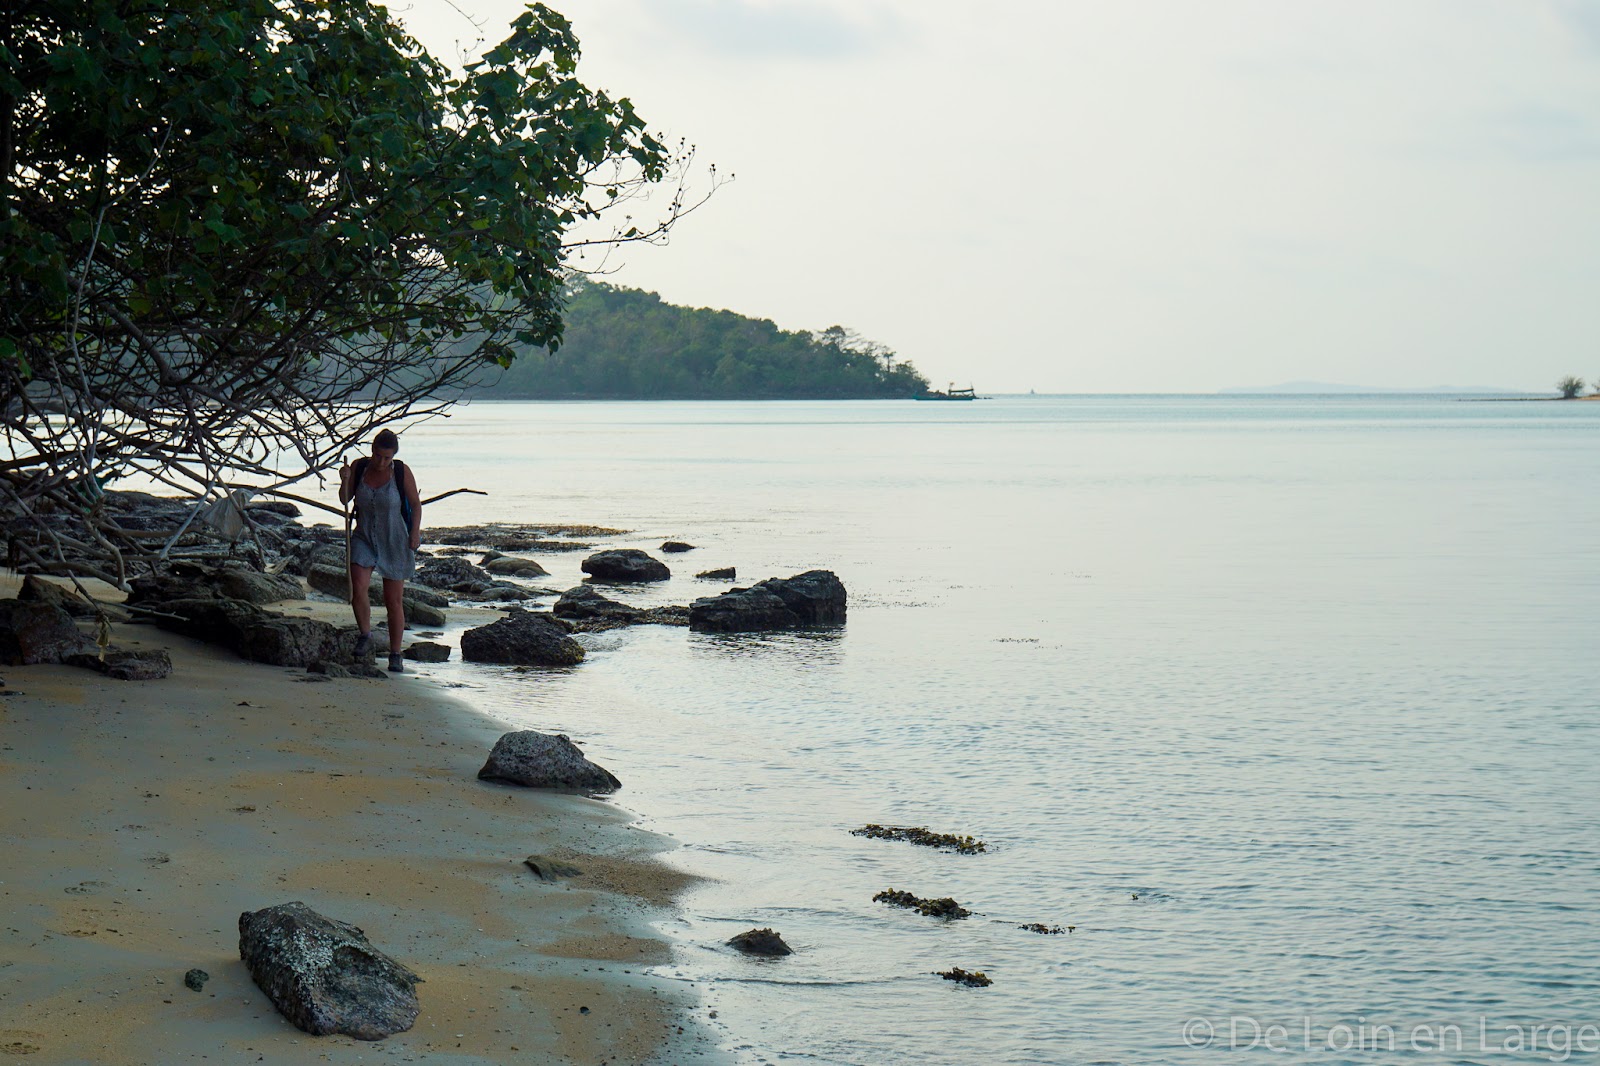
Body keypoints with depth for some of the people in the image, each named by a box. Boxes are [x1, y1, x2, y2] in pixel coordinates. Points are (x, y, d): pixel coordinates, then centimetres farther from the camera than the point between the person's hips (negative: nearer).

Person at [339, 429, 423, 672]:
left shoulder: (402, 472, -12)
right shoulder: (359, 467, -5)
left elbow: (416, 503, -3)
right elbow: (345, 500, 2)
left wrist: (415, 532, -12)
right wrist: (345, 480, -17)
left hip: (394, 542, -2)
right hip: (364, 539, 2)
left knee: (394, 601, 3)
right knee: (357, 588, -19)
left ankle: (395, 655, 15)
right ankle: (365, 634, 6)